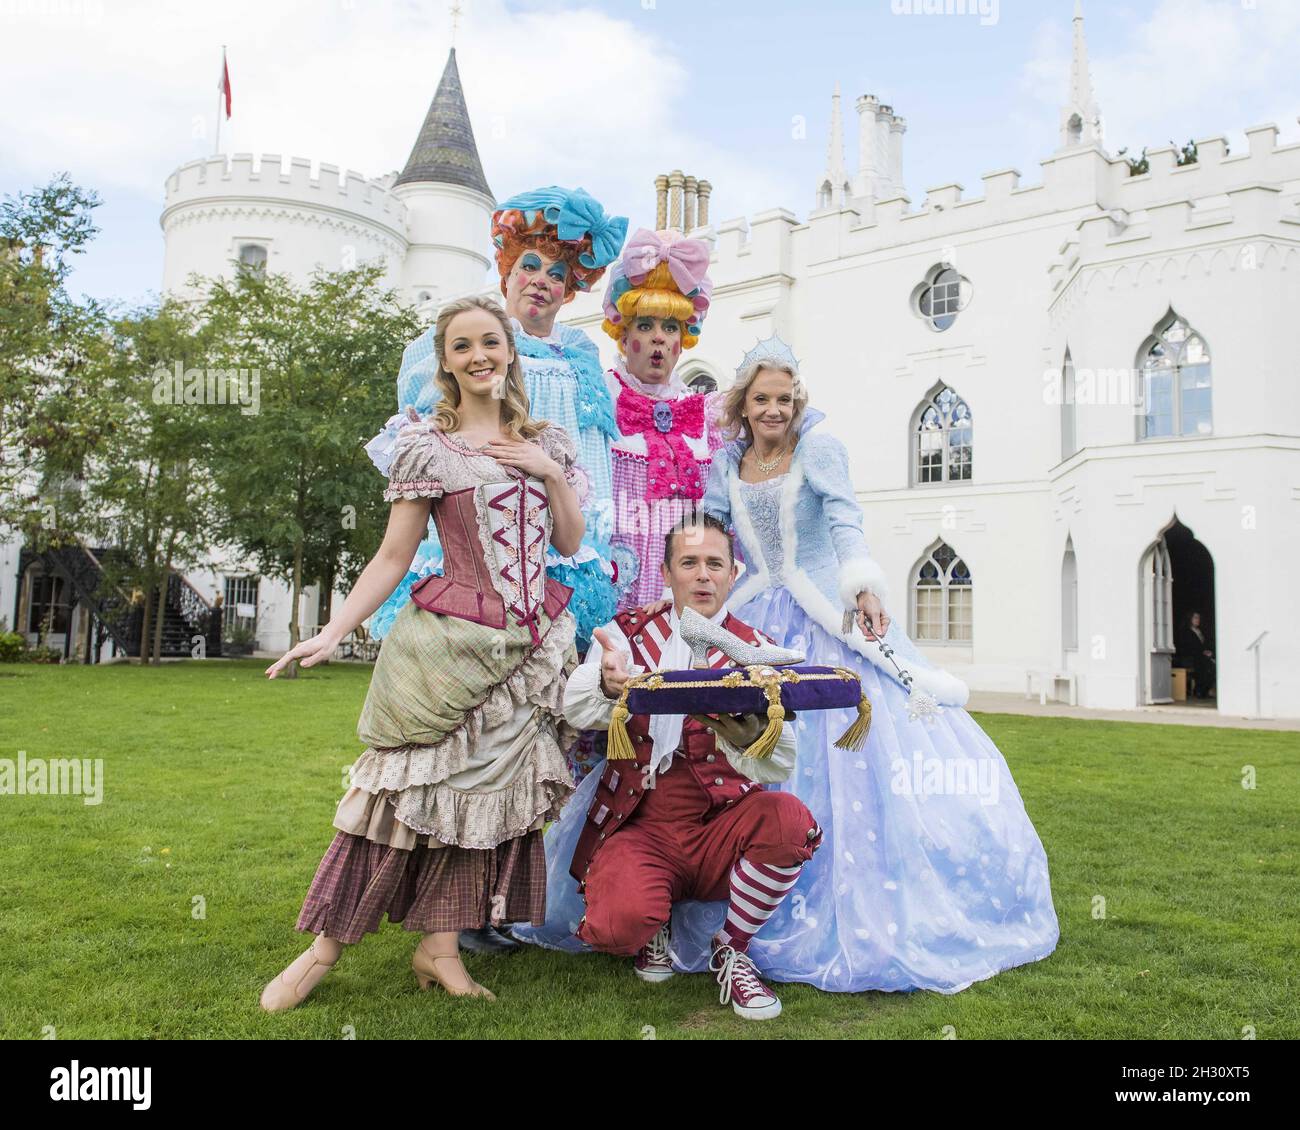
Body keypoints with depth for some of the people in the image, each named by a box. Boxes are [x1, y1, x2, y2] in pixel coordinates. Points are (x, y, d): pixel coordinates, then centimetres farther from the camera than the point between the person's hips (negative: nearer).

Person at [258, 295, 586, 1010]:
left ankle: (438, 944, 14)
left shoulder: (546, 442, 11)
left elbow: (570, 542, 10)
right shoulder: (425, 446, 0)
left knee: (487, 786, 3)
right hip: (450, 638, -4)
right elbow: (393, 556, -3)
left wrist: (551, 470, -3)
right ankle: (326, 944, 9)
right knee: (413, 783, -5)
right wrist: (331, 633, -11)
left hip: (532, 645, 4)